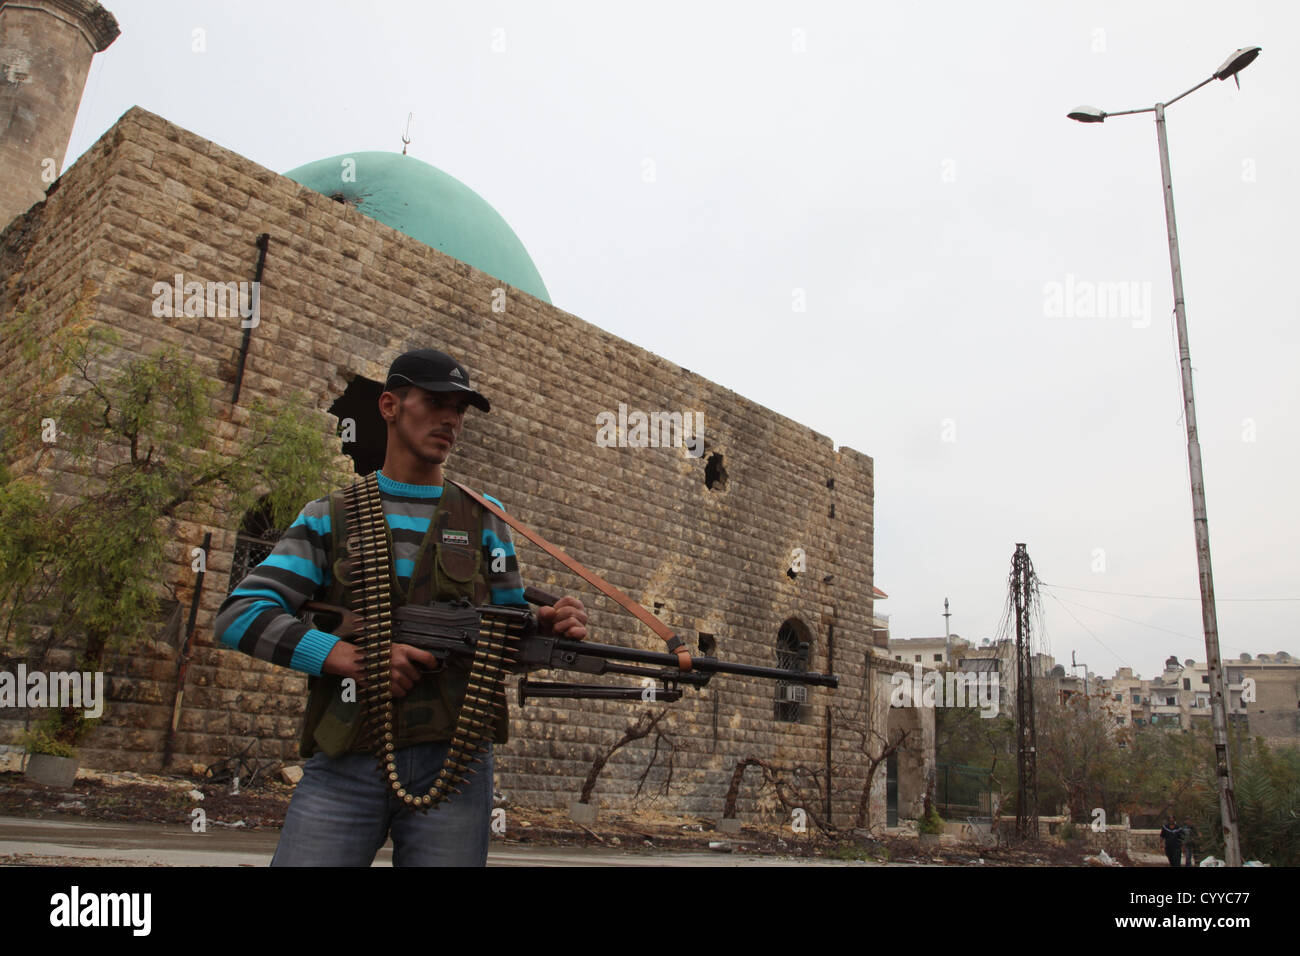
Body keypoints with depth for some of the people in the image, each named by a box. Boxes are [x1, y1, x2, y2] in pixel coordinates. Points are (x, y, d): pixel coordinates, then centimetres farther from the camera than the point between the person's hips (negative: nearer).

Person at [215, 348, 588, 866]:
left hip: (453, 764, 1)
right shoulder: (330, 517, 9)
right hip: (343, 766, -1)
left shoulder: (482, 518, 13)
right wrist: (352, 658, -15)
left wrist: (550, 626, -9)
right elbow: (240, 615, -1)